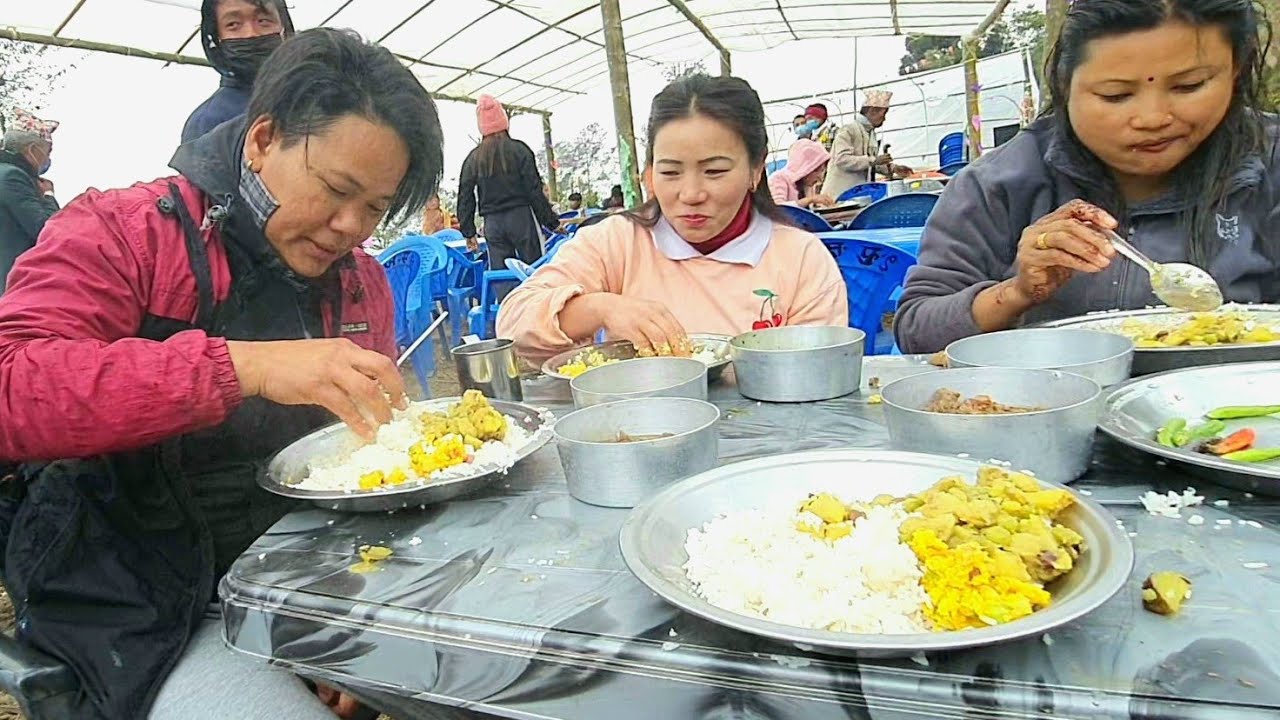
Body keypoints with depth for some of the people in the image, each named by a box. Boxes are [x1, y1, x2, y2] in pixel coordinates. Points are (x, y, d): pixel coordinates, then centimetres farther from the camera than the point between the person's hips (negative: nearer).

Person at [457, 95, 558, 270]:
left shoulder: (473, 159, 6)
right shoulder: (519, 150, -3)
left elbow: (465, 198, 8)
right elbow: (535, 190, -6)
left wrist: (469, 232, 14)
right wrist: (551, 221, 0)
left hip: (492, 223, 3)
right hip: (521, 217, -3)